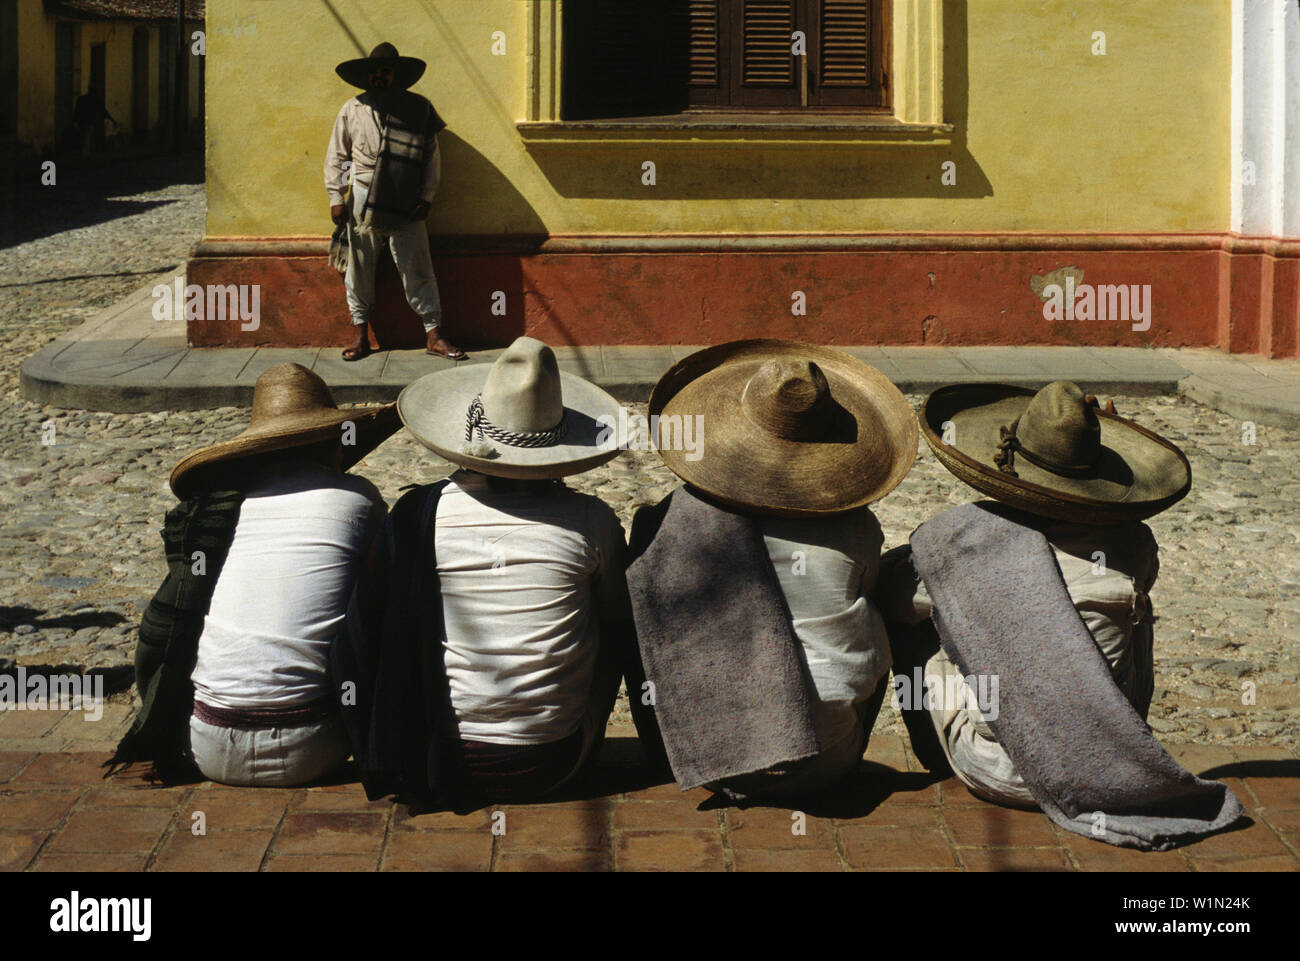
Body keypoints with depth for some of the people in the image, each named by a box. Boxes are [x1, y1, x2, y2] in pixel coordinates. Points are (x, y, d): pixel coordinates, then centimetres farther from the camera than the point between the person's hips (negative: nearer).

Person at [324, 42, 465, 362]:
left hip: (406, 205, -1)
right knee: (359, 270, 5)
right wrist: (336, 198, 2)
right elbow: (335, 158, 11)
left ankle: (433, 336, 3)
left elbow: (432, 157, 8)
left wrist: (426, 198, -1)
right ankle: (361, 336, 14)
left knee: (417, 270, -2)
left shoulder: (419, 108, 6)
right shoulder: (352, 110, 8)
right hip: (361, 202, 1)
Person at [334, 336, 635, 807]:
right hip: (553, 766, 0)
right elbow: (620, 627, 6)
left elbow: (368, 633, 1)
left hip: (440, 769, 0)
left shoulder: (417, 515, -9)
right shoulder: (592, 521, -9)